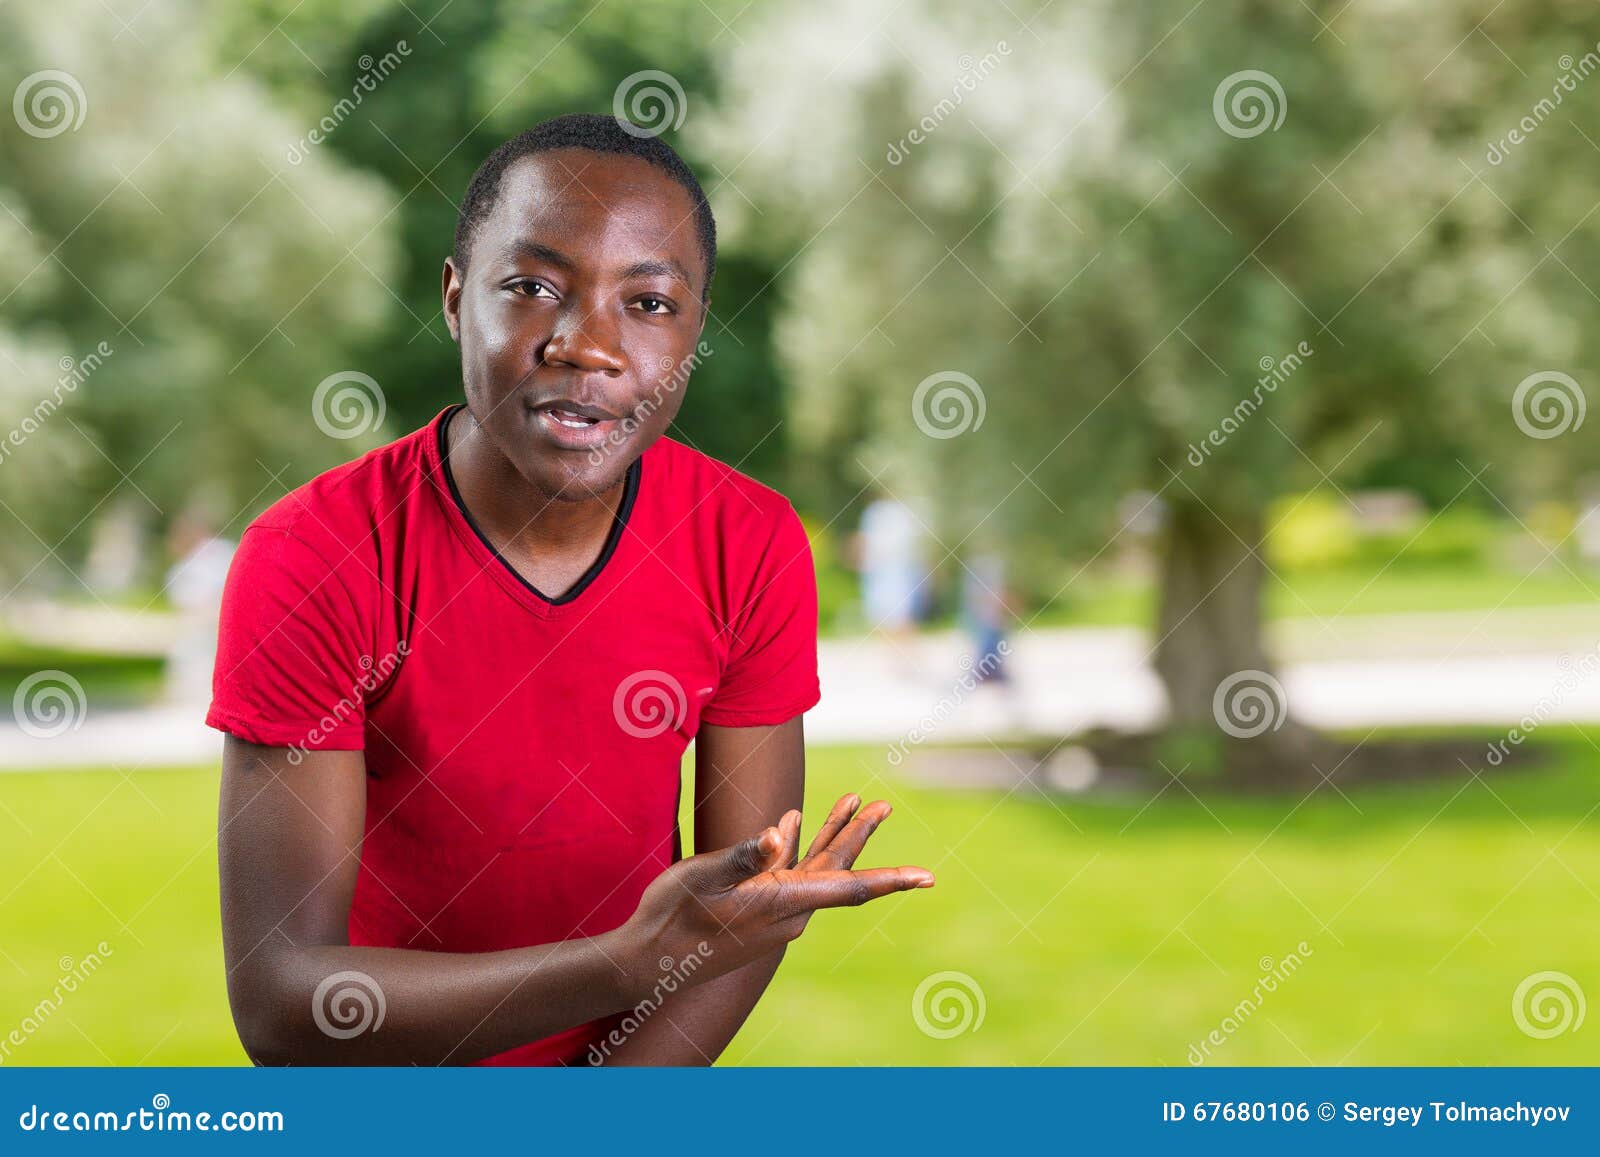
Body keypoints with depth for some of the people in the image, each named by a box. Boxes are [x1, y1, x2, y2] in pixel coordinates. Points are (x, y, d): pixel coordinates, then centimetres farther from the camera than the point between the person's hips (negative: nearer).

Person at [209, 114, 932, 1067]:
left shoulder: (753, 548, -15)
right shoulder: (307, 562, -25)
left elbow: (747, 914, -11)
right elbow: (279, 1004, -29)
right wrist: (634, 961, -39)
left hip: (642, 1058, 2)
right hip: (387, 1067, -2)